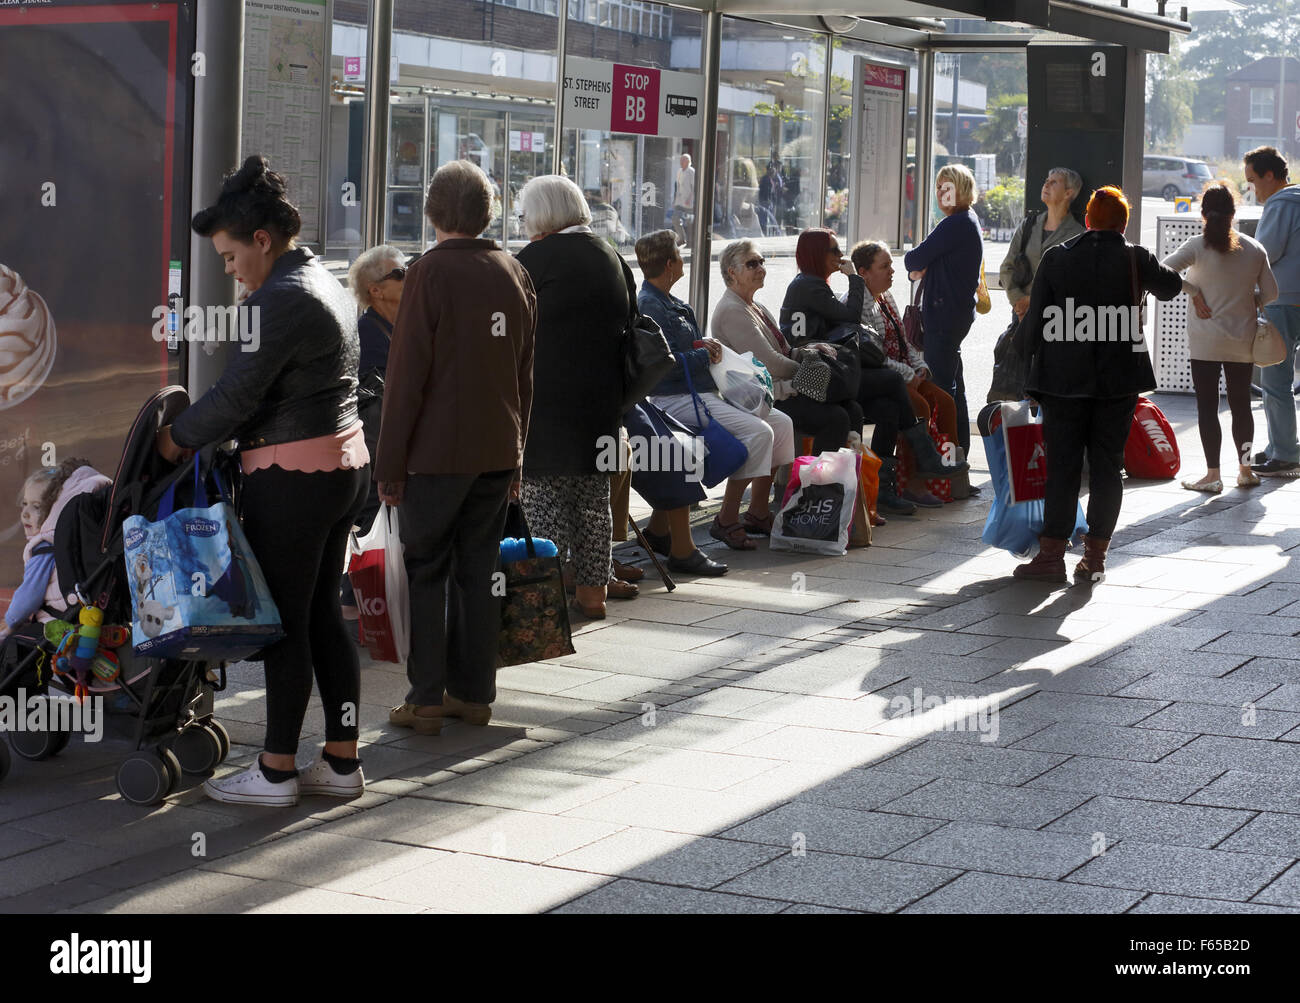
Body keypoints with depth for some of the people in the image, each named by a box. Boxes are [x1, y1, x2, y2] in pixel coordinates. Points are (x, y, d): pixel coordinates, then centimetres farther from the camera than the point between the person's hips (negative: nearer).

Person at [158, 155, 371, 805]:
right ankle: (342, 762, 17)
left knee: (285, 622, -2)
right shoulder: (326, 283, 15)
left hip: (292, 476, -10)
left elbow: (237, 394, -17)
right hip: (345, 460, 10)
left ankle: (275, 771, 6)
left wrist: (176, 438, -2)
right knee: (322, 614, 13)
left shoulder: (281, 299, -16)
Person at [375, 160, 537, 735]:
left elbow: (407, 373, -11)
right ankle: (474, 694, 14)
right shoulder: (515, 273, 9)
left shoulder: (431, 272, -10)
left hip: (438, 451, -5)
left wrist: (390, 462, -7)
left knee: (426, 571, 2)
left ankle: (426, 699, 2)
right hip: (499, 450, 5)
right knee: (479, 570, 11)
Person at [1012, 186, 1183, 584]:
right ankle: (1095, 557, 8)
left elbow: (1035, 318, -1)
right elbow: (1171, 285, 16)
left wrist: (1024, 350, 17)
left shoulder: (1056, 258, -4)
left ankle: (1051, 555, 2)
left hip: (1064, 377, 0)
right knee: (1107, 465, 7)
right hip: (1119, 380, 0)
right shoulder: (1136, 259, -4)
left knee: (1062, 466, 4)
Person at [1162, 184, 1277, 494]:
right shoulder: (1254, 249, -1)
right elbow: (1270, 293, 3)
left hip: (1205, 342, -3)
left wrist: (1193, 292, -11)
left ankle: (1212, 474, 0)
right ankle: (1245, 470, 20)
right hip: (1243, 340, 3)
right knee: (1241, 404, 13)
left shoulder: (1198, 247, -10)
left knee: (1207, 406, 1)